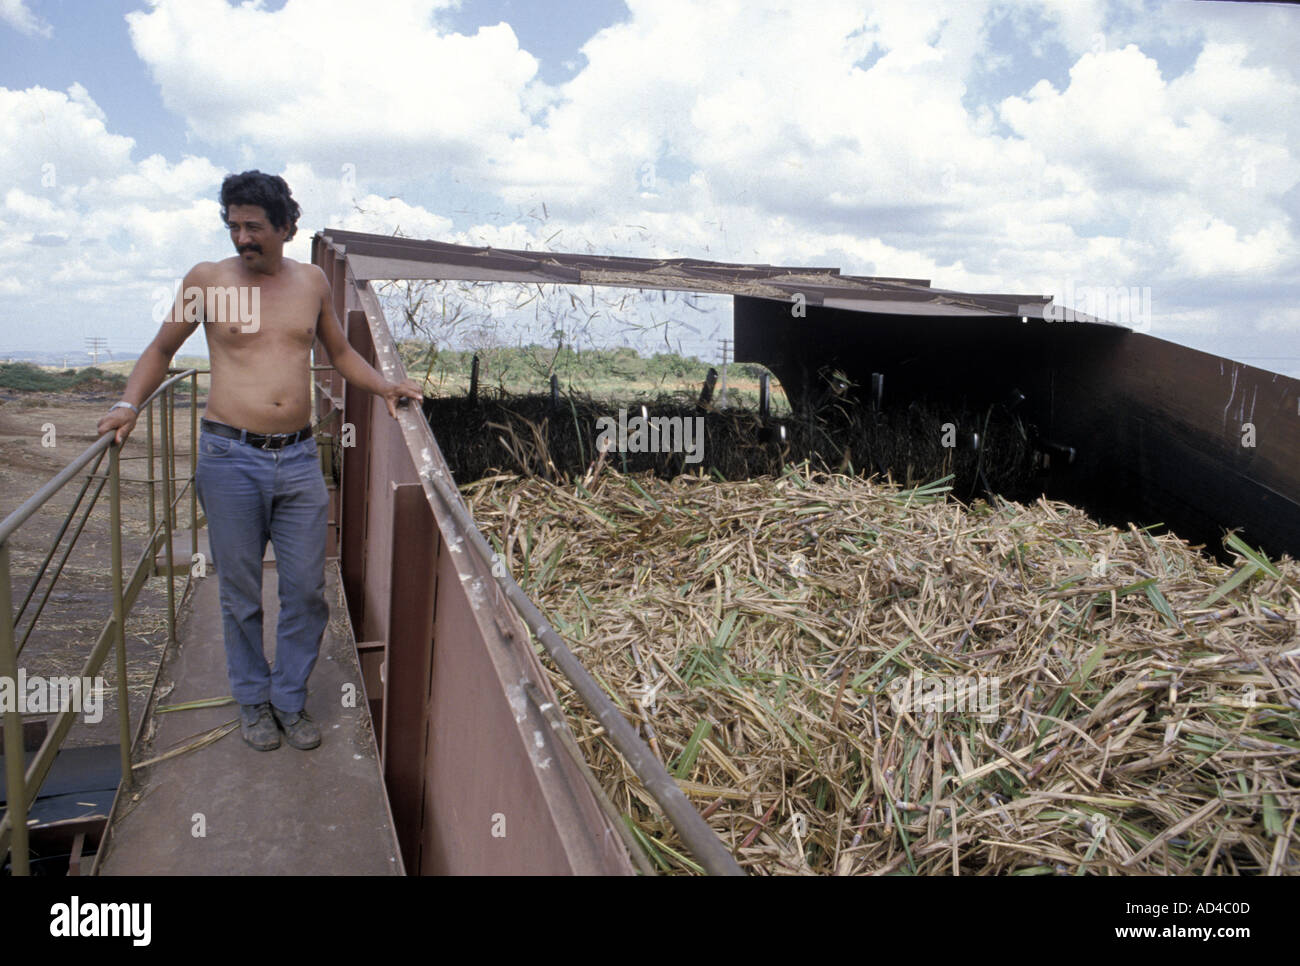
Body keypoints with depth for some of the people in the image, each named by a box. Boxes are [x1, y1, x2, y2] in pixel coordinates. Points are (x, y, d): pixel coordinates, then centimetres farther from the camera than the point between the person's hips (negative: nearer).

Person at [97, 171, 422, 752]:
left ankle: (290, 698, 25)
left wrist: (382, 386, 7)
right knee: (240, 591, 8)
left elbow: (340, 351, 23)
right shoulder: (206, 279, 2)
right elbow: (161, 350, 12)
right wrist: (130, 403, -3)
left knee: (306, 590, 6)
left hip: (299, 458, 2)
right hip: (230, 457, -2)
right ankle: (252, 698, 28)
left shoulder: (312, 282, 9)